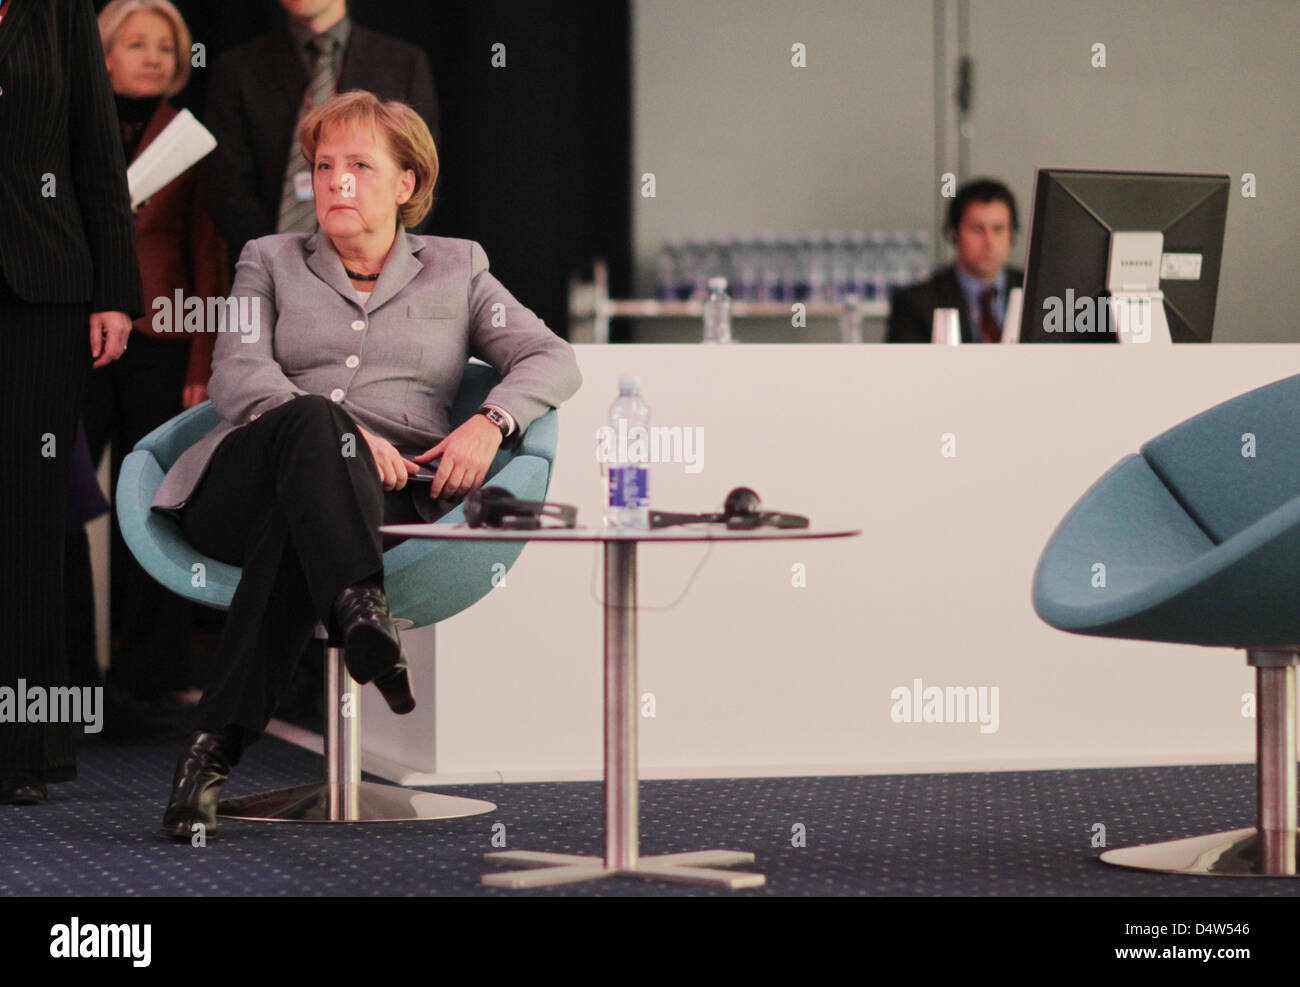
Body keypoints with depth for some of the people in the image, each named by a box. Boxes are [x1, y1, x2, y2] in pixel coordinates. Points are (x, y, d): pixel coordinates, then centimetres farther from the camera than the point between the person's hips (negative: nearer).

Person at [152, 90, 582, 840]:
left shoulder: (455, 269, 25)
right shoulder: (271, 262, 24)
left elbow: (553, 360, 14)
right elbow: (238, 377, 5)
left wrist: (490, 422, -9)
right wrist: (337, 429, -15)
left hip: (390, 489, 0)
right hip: (246, 484, 0)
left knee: (300, 520, -38)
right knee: (310, 422, -38)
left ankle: (219, 745, -50)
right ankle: (360, 612, -62)